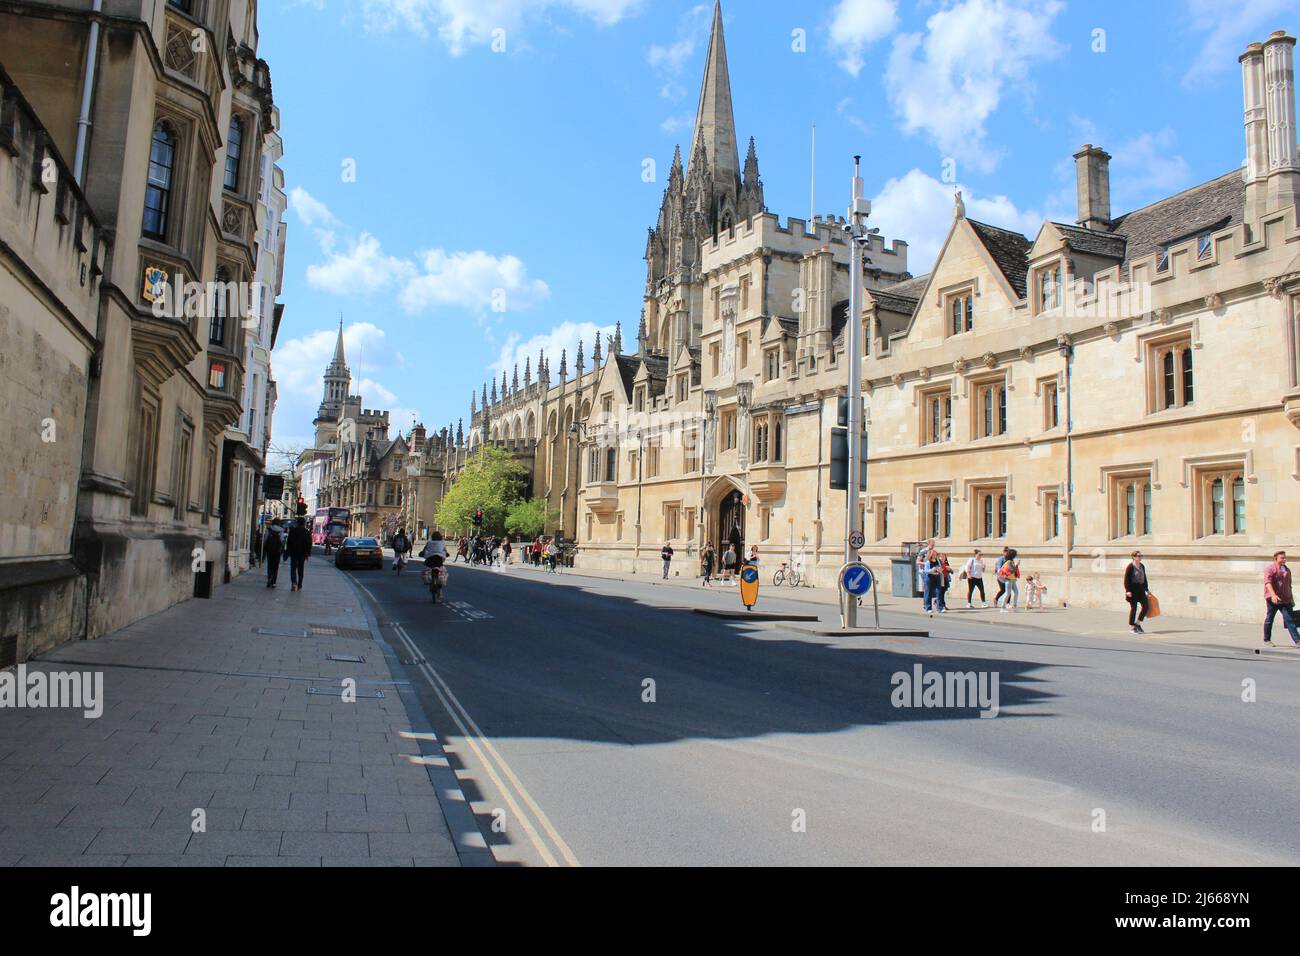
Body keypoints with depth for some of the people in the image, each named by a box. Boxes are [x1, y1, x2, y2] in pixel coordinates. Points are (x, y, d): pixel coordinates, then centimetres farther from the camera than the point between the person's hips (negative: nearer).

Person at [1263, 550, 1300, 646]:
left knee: (1289, 619, -4)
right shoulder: (1271, 569, -7)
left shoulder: (1287, 570, 15)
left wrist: (1292, 599, 21)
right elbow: (1267, 582, -19)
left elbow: (1289, 585, 23)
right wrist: (1273, 595, -32)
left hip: (1285, 600, 5)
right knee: (1269, 619, 6)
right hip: (1272, 599, -5)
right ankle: (1267, 639, 18)